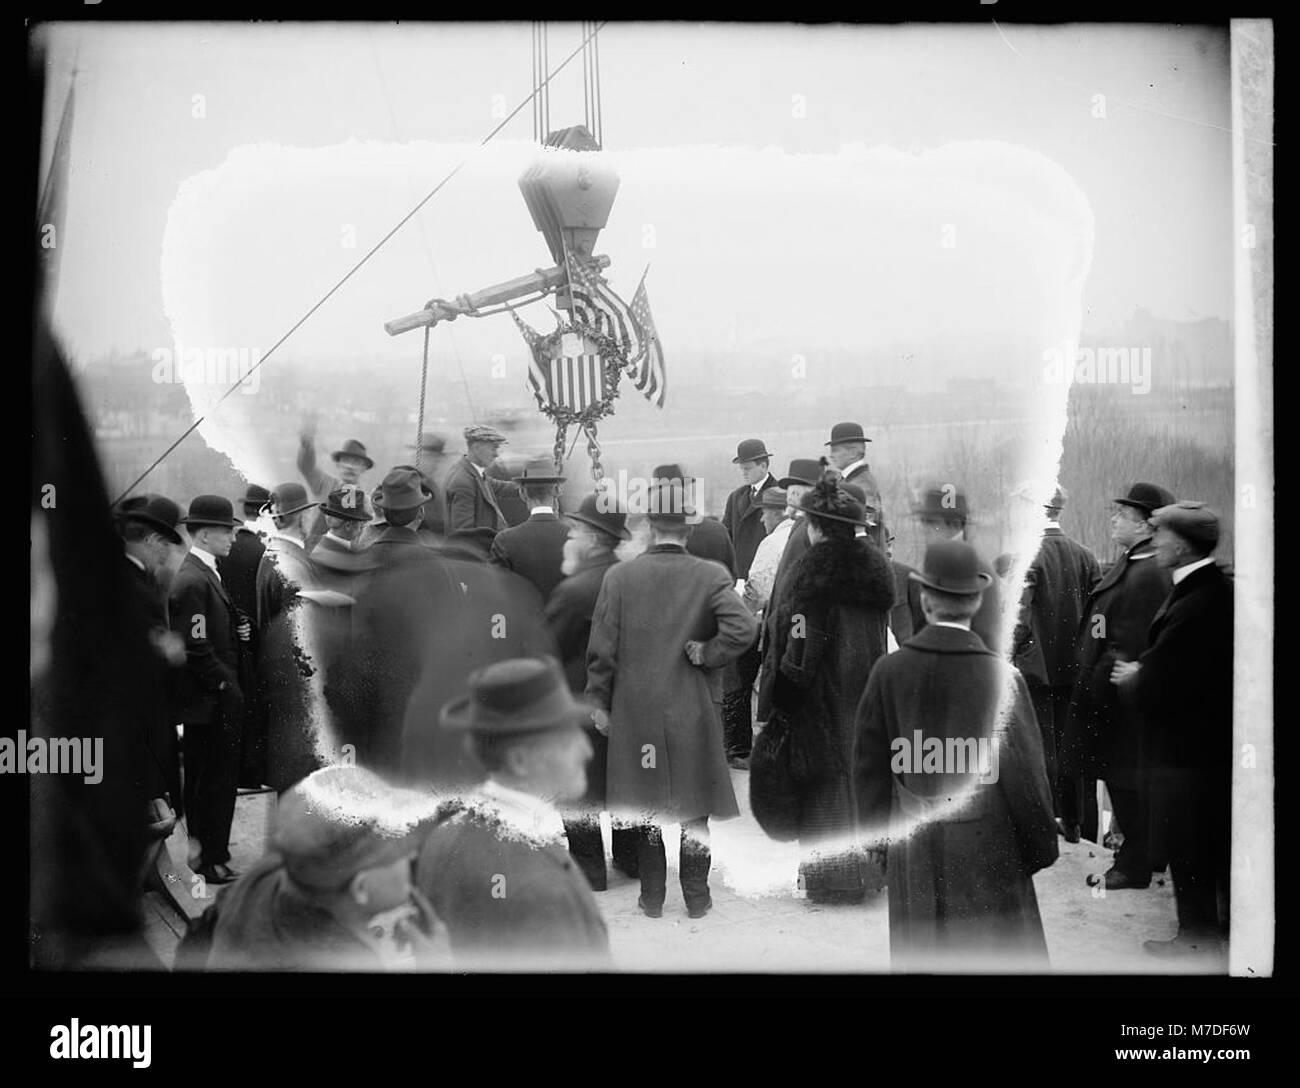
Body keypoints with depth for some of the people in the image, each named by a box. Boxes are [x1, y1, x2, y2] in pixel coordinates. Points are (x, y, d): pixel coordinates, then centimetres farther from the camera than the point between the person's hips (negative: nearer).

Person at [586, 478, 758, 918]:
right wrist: (705, 655, -8)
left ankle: (652, 897, 19)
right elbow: (743, 628, -23)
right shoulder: (710, 576, -8)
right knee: (695, 807, 11)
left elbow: (602, 649, -3)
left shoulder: (619, 576, -5)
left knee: (645, 805, 12)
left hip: (635, 710, 1)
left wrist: (600, 702, 5)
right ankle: (696, 897, 19)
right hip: (694, 713, -1)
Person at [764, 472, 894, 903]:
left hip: (826, 692, -6)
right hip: (869, 689, 6)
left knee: (828, 775, 1)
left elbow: (802, 642, -16)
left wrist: (784, 699, -9)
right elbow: (887, 636, 9)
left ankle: (834, 876, 5)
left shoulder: (815, 572, -15)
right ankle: (871, 863, 23)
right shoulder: (875, 566, 5)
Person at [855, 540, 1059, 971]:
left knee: (921, 952, 15)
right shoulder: (1001, 677, -15)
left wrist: (876, 829, 14)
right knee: (999, 951, 11)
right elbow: (1025, 773, -9)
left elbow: (870, 764, 0)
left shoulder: (889, 671, -8)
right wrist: (1042, 847, 4)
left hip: (914, 851, 2)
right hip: (987, 848, -2)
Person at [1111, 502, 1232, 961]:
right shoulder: (1223, 591, 2)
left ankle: (1198, 938, 19)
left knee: (1189, 849, 6)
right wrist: (1140, 671, 0)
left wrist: (1130, 679, -5)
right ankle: (1231, 924, 35)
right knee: (1222, 838, 21)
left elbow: (1153, 691, -25)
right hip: (1221, 740, 9)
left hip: (1185, 751, -9)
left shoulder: (1190, 608, -28)